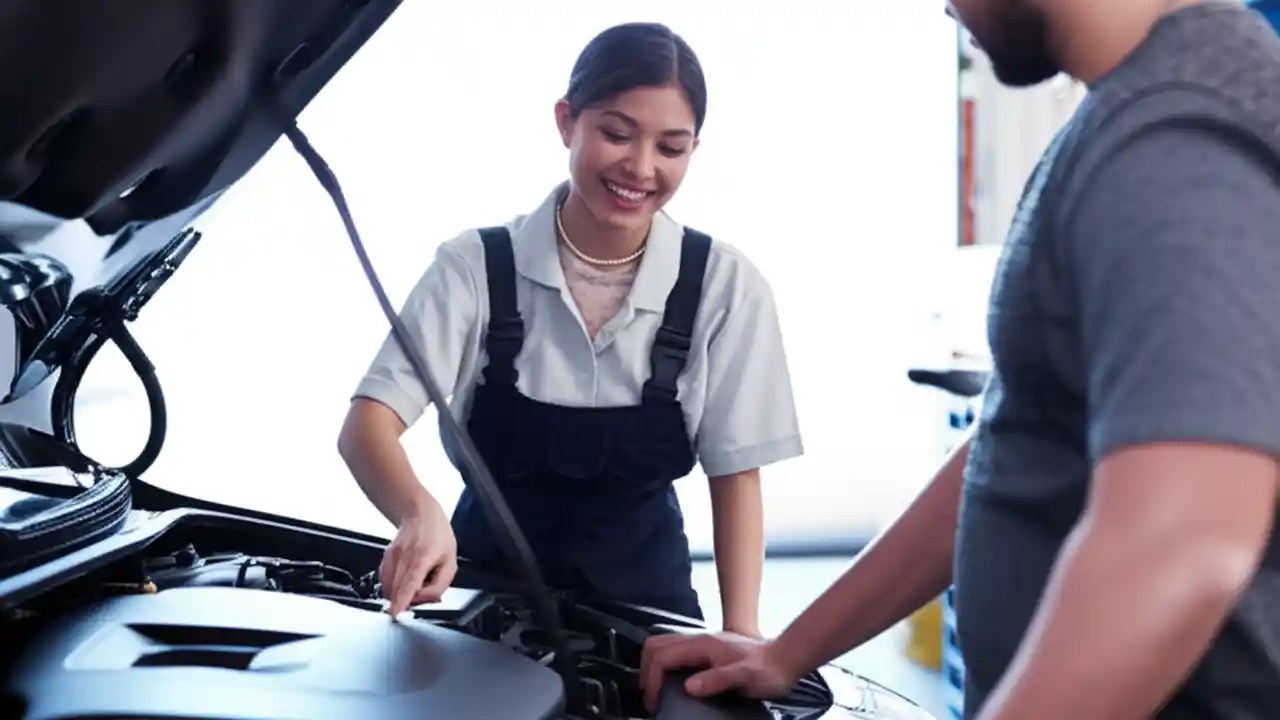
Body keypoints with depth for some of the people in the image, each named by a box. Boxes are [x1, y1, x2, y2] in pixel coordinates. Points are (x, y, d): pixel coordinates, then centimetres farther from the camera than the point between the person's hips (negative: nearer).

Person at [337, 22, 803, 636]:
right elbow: (367, 423, -22)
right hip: (484, 587, 0)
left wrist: (742, 633, -13)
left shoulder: (724, 286, -10)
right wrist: (421, 514, -42)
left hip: (643, 596, 1)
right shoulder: (475, 267, -13)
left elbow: (736, 475, -5)